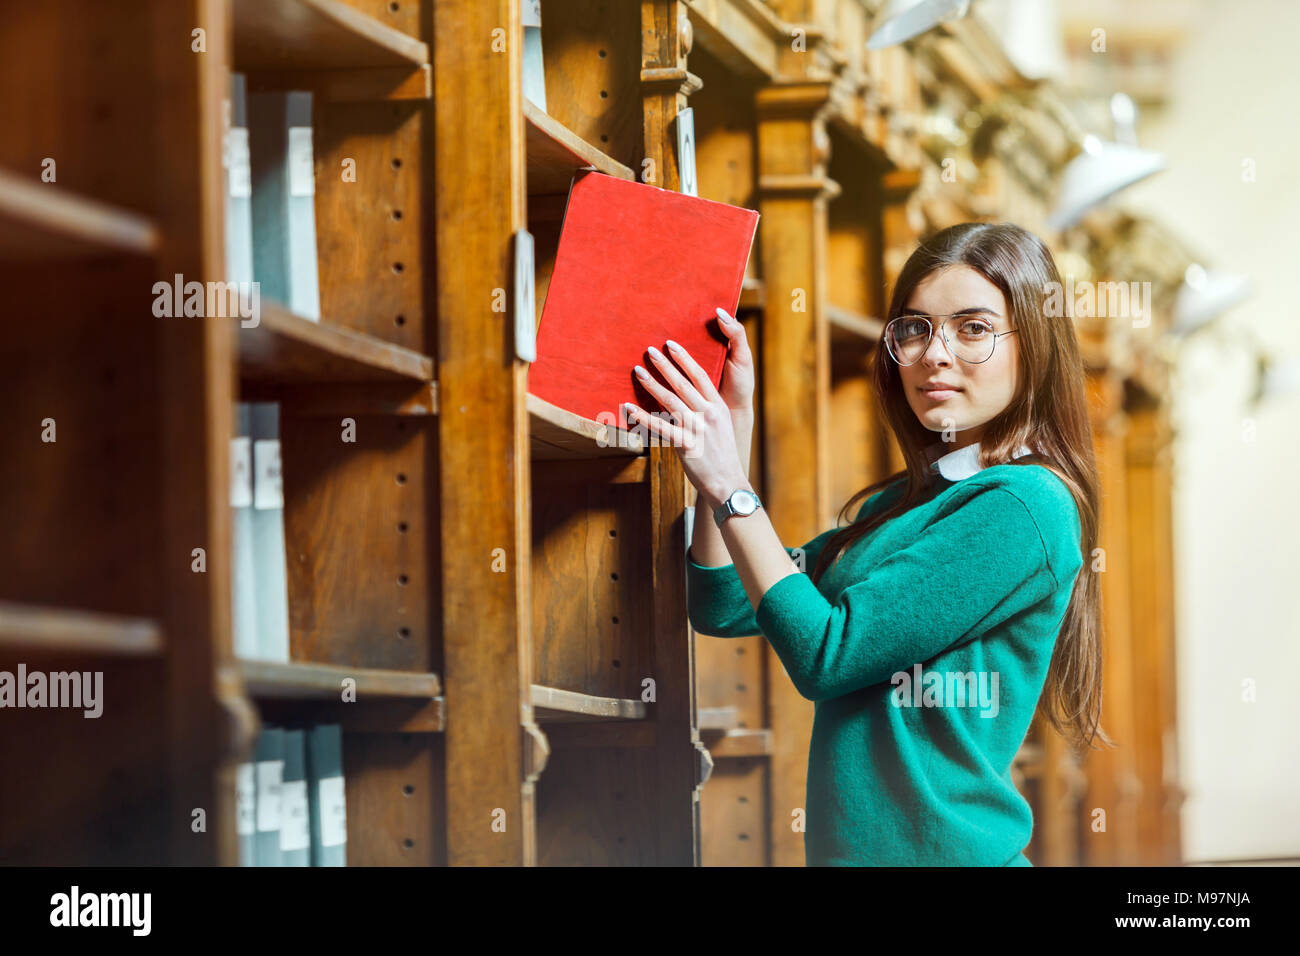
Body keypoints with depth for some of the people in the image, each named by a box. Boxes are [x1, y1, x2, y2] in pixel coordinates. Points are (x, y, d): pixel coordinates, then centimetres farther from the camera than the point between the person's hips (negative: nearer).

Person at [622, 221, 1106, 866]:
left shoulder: (1024, 505, -14)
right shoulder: (904, 500, 12)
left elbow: (825, 655, -17)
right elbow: (725, 608, 10)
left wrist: (730, 486, -12)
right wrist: (734, 424, 4)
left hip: (938, 849, -8)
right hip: (850, 848, 8)